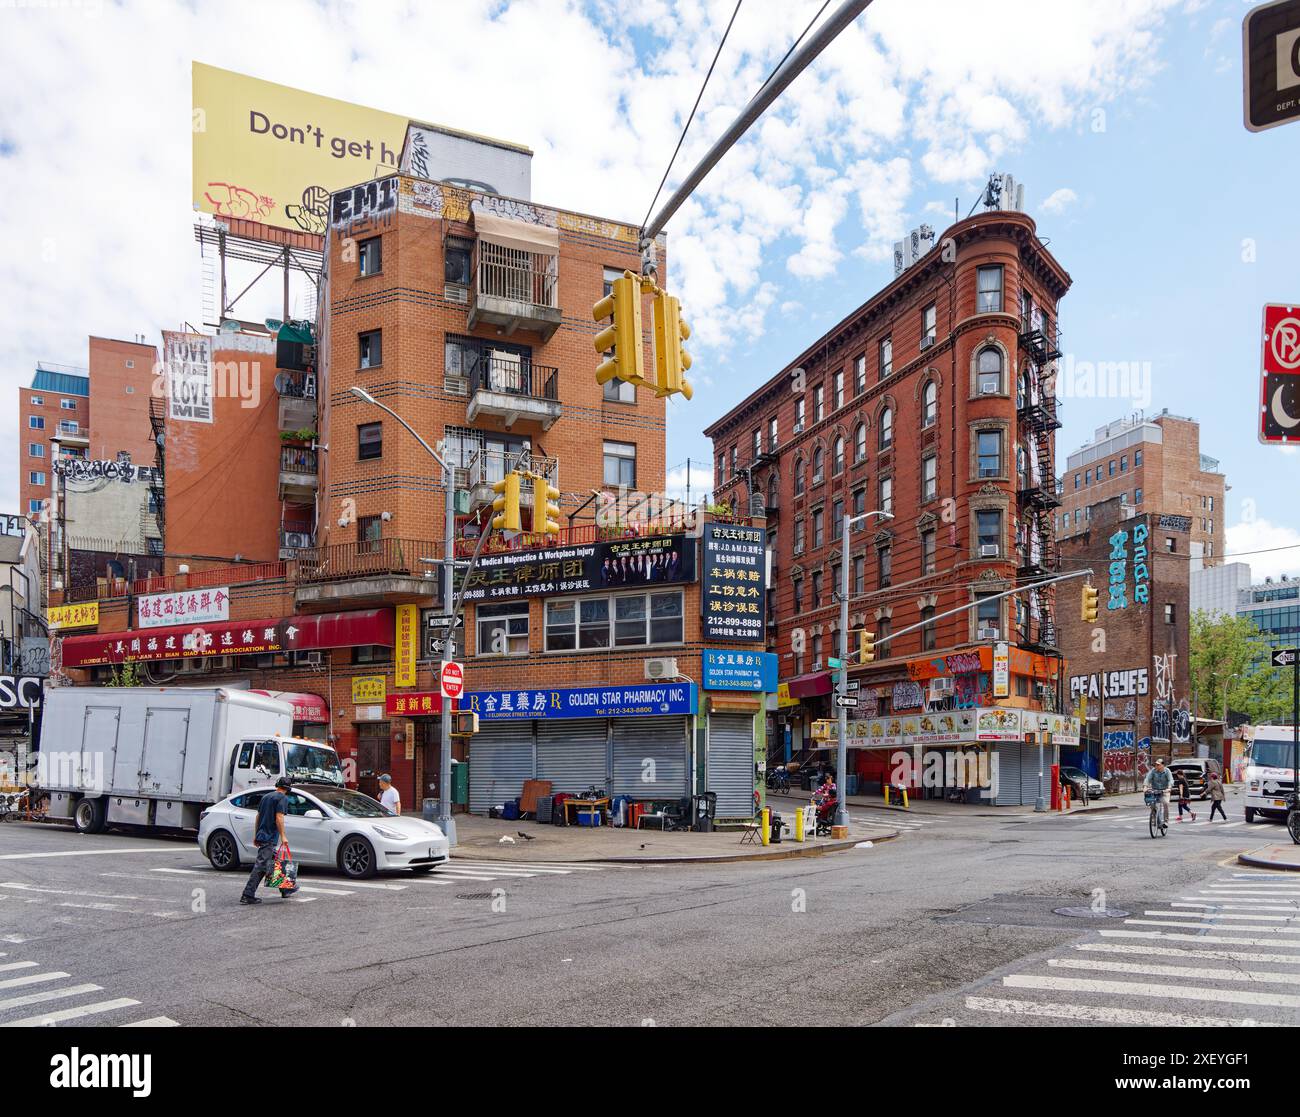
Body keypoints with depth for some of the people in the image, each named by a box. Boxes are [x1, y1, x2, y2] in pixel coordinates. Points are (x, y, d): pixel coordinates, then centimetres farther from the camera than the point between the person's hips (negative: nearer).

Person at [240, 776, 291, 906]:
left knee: (273, 863, 17)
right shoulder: (283, 798, -8)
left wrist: (256, 835, 24)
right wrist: (283, 836, -14)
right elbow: (279, 818, -17)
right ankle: (248, 895, -12)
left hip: (261, 835, 9)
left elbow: (258, 816, 19)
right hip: (271, 837, -9)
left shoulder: (266, 797, 16)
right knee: (260, 866, -9)